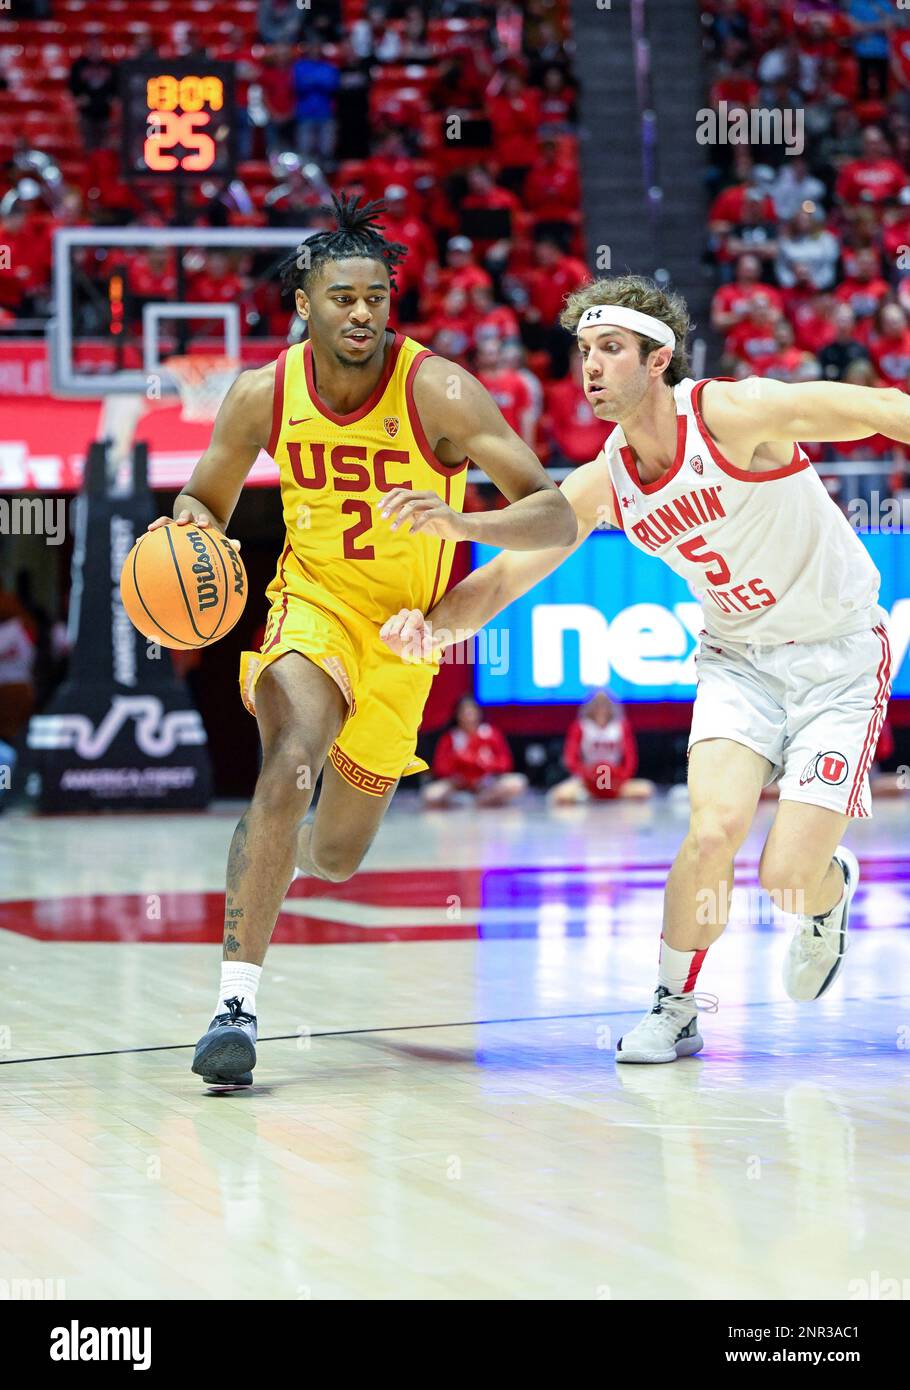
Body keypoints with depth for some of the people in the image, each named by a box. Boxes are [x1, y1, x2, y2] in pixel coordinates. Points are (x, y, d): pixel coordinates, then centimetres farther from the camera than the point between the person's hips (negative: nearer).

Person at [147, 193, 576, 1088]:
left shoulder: (438, 392, -22)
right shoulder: (264, 394, -12)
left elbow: (557, 515, -27)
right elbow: (206, 499, 5)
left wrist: (462, 523, -46)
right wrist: (191, 528, -20)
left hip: (406, 622, 0)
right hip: (313, 597, 0)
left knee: (338, 854, 10)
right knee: (290, 762, -31)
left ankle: (283, 854, 51)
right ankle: (235, 1002, -29)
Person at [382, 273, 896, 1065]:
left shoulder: (734, 414, -22)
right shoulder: (602, 485, -5)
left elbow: (877, 411, -27)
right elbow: (506, 574, 0)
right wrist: (431, 626, -18)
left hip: (840, 657, -4)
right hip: (739, 657, 4)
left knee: (789, 873, -10)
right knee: (714, 829, -19)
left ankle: (831, 892, 29)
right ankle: (675, 1009, 4)